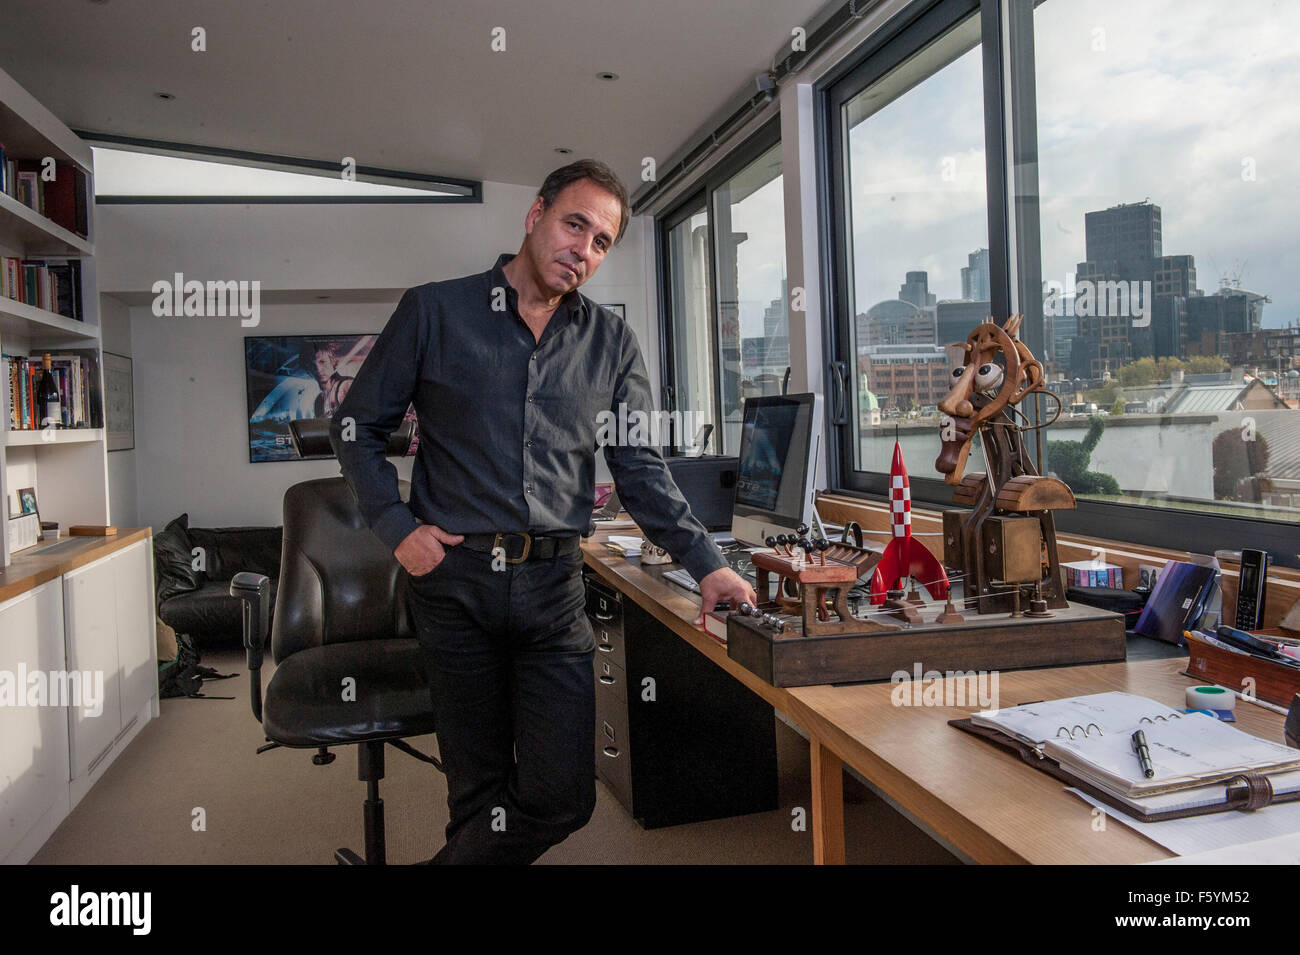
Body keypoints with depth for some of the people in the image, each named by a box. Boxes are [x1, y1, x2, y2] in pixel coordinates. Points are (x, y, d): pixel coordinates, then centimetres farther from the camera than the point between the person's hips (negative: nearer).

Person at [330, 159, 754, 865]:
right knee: (478, 790, 8)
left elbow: (640, 469, 6)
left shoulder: (611, 343, 8)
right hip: (454, 577, -2)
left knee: (563, 795, 1)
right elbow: (357, 424, 7)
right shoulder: (435, 312, 2)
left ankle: (455, 860, 25)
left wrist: (706, 563, -4)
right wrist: (396, 528, -5)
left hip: (554, 586, 2)